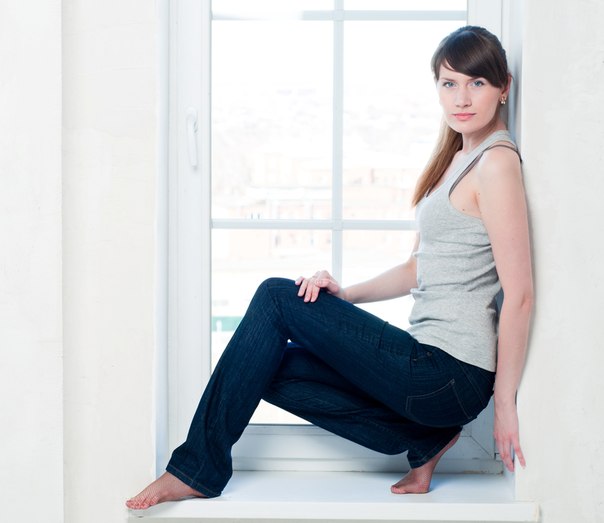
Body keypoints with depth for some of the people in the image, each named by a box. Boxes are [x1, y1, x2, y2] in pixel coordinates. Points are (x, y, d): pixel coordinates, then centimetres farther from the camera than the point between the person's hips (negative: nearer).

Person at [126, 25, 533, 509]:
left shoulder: (496, 162, -12)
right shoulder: (456, 156, 17)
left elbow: (519, 295, -16)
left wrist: (505, 403, -15)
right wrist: (345, 295, 3)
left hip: (449, 375, -9)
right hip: (434, 365, 9)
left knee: (276, 297, -10)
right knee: (273, 370, 9)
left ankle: (200, 468, -4)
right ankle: (424, 438, 7)